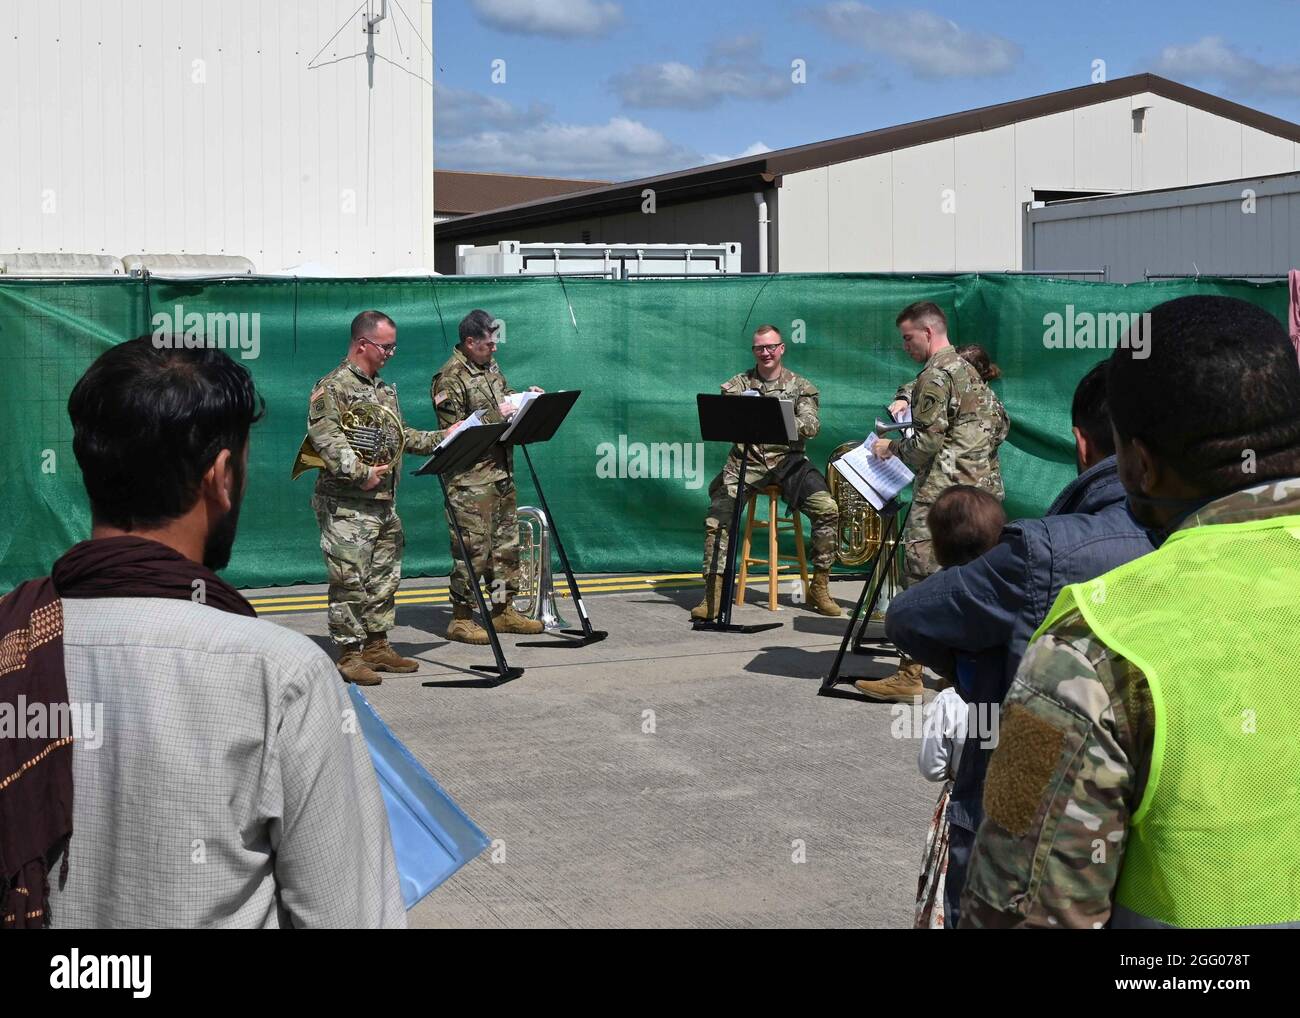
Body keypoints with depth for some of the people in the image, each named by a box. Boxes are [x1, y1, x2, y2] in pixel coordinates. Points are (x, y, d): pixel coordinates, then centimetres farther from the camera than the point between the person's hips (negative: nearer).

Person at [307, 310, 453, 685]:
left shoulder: (384, 389, 18)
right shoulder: (333, 387, -10)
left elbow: (401, 435, 25)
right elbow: (326, 442, -21)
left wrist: (440, 438, 15)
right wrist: (361, 473, -28)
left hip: (385, 503, 9)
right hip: (347, 505, -9)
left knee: (385, 578, 13)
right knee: (350, 581, -6)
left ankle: (377, 645, 23)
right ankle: (349, 655, -1)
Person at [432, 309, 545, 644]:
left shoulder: (490, 366, 14)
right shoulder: (450, 378, -13)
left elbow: (505, 397, 27)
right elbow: (455, 431, -17)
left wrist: (525, 397, 7)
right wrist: (496, 416, -20)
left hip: (501, 471, 9)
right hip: (471, 479, -9)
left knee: (506, 543, 14)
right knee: (473, 548, -6)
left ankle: (503, 610, 23)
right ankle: (461, 619, 2)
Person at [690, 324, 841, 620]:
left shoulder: (801, 387, 8)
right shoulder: (737, 385, 10)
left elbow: (812, 426, -6)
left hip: (788, 461, 0)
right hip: (747, 462, 0)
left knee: (828, 509, -20)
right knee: (717, 517, -22)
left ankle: (819, 587, -6)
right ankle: (713, 593, -14)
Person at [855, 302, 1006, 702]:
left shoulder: (936, 376, -10)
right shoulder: (966, 369, 20)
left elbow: (928, 442, -14)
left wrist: (892, 448, 2)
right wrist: (905, 399, 22)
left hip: (943, 492, -10)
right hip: (983, 487, 10)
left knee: (921, 579, -10)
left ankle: (909, 676, -12)